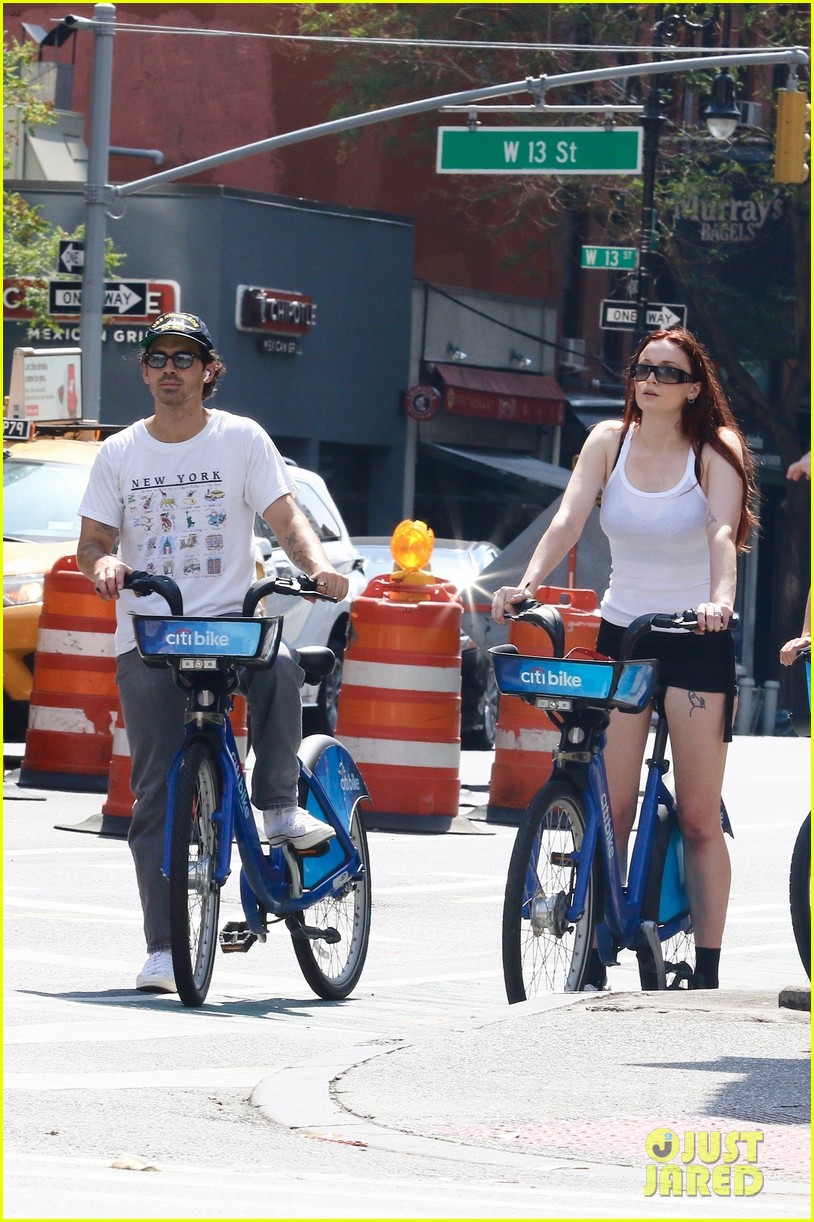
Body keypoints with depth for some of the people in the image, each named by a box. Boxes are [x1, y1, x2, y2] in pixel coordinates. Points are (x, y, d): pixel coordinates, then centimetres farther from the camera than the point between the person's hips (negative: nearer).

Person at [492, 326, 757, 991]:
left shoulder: (715, 453, -6)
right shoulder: (610, 440, 1)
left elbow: (722, 531, -23)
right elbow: (569, 519, -11)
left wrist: (721, 598, -42)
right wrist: (527, 583, -28)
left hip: (697, 640, -2)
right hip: (621, 632, 2)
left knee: (699, 815, -1)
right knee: (610, 808, -3)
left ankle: (707, 972, 4)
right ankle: (595, 959, 2)